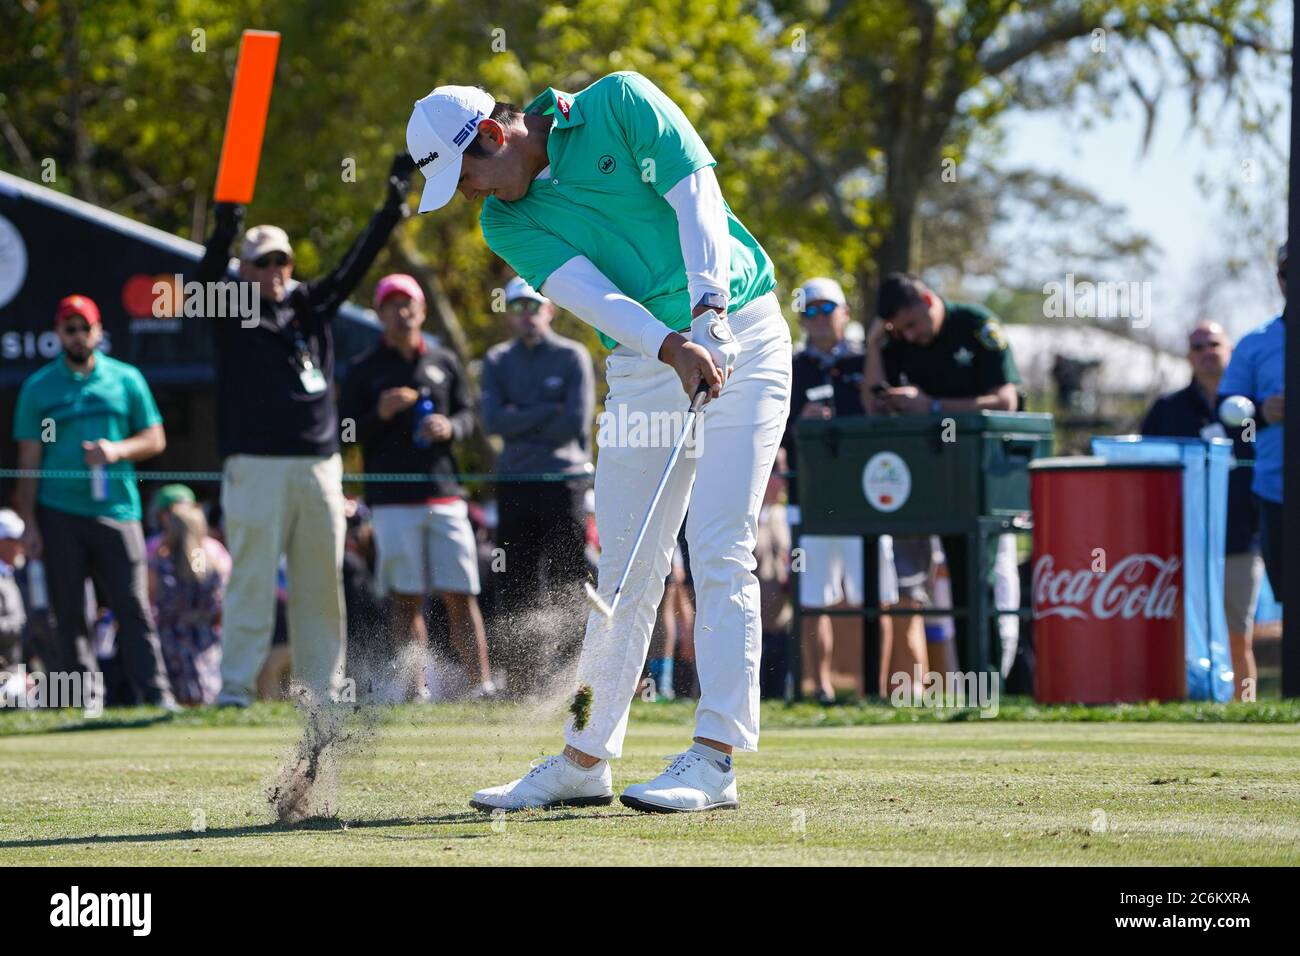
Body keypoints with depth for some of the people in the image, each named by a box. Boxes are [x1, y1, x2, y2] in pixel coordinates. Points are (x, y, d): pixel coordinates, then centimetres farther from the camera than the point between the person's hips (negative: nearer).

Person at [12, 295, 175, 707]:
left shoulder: (126, 379, 9)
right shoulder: (38, 387, 7)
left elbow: (155, 439, 10)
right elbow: (29, 460, 5)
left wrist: (117, 450, -10)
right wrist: (29, 523, -1)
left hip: (116, 509, 0)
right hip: (58, 515, 0)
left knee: (133, 608, -5)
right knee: (69, 612, 0)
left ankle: (156, 694, -5)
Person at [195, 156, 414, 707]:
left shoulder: (313, 306, 16)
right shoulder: (231, 315, 4)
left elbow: (354, 266, 13)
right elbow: (208, 280, -14)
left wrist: (391, 210, 3)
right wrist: (225, 231, -30)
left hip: (319, 466, 5)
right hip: (256, 468, -5)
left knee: (321, 582, 6)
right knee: (252, 580, -9)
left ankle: (321, 688, 10)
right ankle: (236, 687, -9)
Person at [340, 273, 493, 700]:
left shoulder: (445, 363, 15)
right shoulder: (365, 371, 7)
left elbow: (467, 416, 16)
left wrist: (450, 427, -7)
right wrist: (380, 414, -15)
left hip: (445, 494, 2)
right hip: (393, 500, -2)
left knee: (460, 594, -3)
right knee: (407, 599, -3)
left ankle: (480, 682, -3)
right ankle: (413, 685, -3)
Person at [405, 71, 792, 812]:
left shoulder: (622, 103, -6)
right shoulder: (509, 222, 2)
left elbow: (697, 198, -13)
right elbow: (589, 293, -13)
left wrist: (708, 316, -24)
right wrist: (671, 346, -30)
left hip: (737, 331, -4)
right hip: (643, 363, 5)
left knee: (719, 549, -12)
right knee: (624, 564, 4)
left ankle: (715, 758, -14)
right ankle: (584, 760, 11)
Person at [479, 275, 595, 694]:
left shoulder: (573, 357, 3)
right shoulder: (497, 361, 13)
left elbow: (576, 422, -8)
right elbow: (493, 419, -2)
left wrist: (521, 424, -3)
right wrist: (548, 412, -9)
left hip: (563, 481, -3)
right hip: (514, 486, 4)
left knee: (567, 582, -8)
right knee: (516, 585, 1)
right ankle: (523, 678, 5)